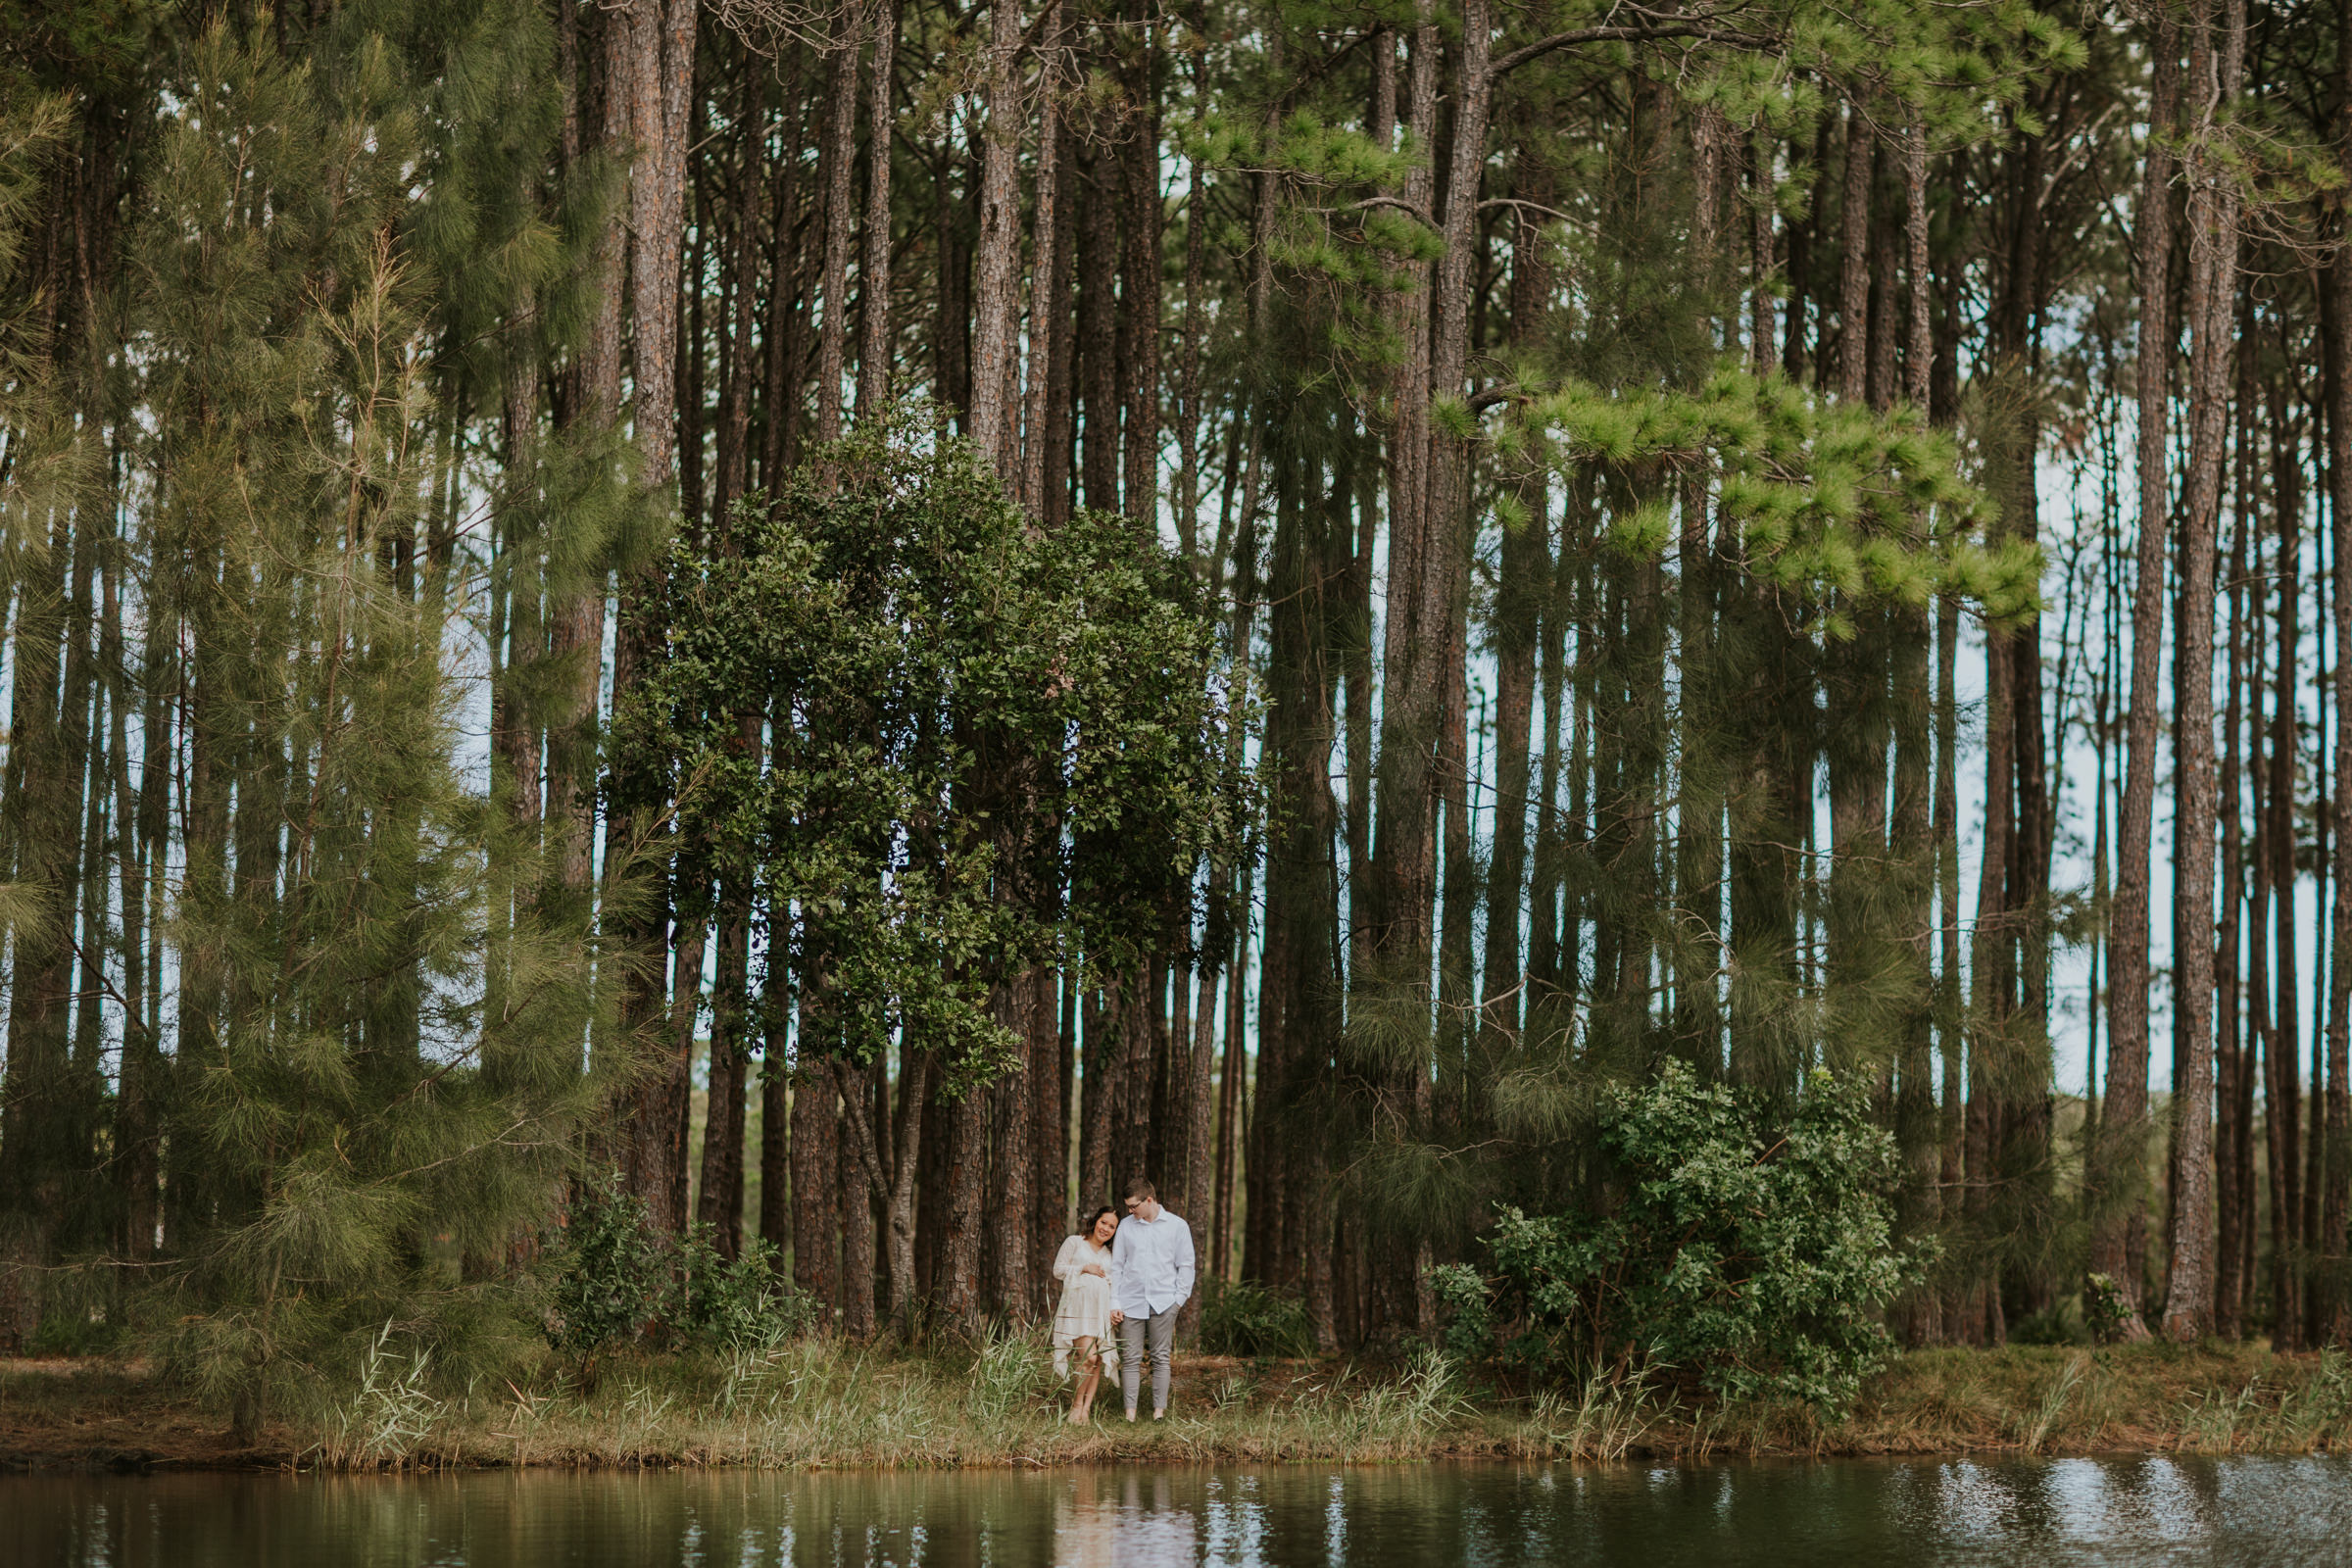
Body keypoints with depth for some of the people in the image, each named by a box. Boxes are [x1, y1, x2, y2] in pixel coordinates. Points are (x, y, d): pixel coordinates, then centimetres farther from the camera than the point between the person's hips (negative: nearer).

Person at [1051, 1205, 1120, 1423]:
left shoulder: (1109, 1254, 22)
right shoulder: (1075, 1243, 7)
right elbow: (1058, 1269, 0)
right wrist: (1085, 1268, -8)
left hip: (1101, 1311, 6)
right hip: (1078, 1308, -6)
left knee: (1098, 1360, -3)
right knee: (1089, 1357, -18)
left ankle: (1086, 1408, 1)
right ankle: (1076, 1404, -3)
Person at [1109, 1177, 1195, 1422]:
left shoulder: (1177, 1226, 4)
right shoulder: (1126, 1226, 10)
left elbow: (1185, 1265, 7)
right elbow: (1116, 1266, 12)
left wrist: (1179, 1298, -2)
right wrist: (1114, 1303, 4)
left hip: (1163, 1303, -1)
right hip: (1131, 1302, 1)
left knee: (1160, 1358, 0)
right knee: (1130, 1358, -2)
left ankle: (1159, 1410, 4)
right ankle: (1130, 1412, -2)